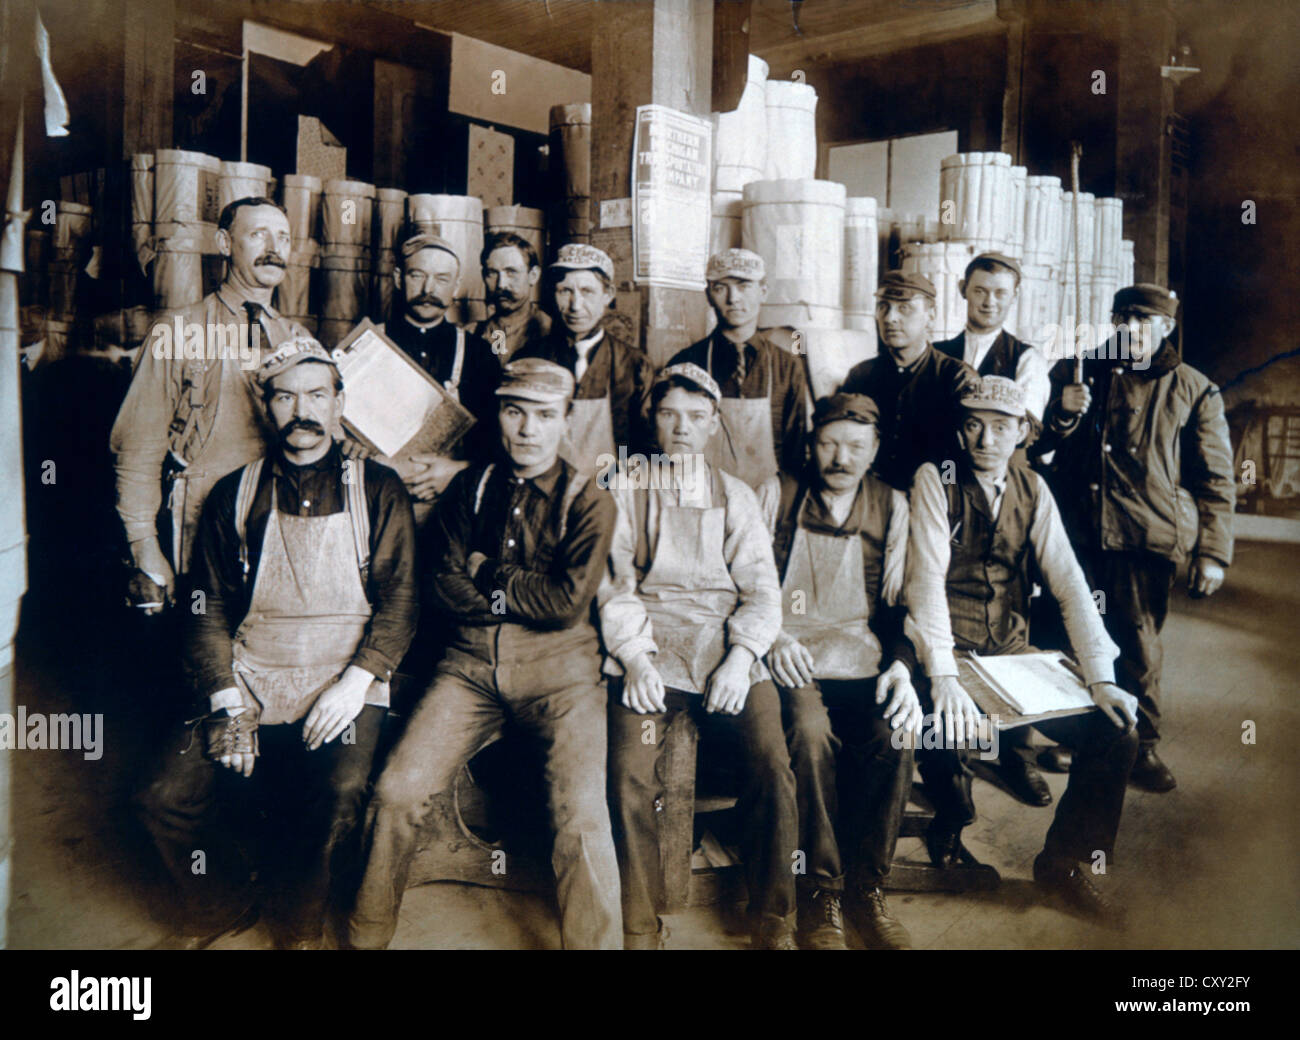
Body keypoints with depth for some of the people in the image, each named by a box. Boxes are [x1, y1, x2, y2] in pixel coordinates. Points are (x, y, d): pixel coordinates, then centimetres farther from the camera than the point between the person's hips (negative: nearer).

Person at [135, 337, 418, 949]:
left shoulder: (377, 491, 8)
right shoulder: (234, 496, 13)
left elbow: (398, 600, 2)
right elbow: (209, 608, 9)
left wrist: (355, 682, -12)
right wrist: (226, 704, -4)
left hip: (344, 687, -2)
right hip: (250, 684, 2)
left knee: (338, 799, -29)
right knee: (167, 801, -17)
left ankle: (297, 921, 3)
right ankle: (221, 904, 15)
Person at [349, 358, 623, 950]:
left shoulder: (589, 502, 5)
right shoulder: (470, 488, 14)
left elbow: (568, 604, -7)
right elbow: (444, 591, 5)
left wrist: (485, 572, 0)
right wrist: (525, 595, -5)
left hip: (557, 664, -2)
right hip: (471, 662, 2)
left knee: (581, 811, -22)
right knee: (397, 790, -13)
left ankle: (595, 943, -5)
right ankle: (365, 938, 7)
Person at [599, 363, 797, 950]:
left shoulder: (735, 495, 21)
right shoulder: (623, 492, 16)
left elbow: (761, 588, 11)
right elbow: (614, 583, 6)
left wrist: (741, 656, -7)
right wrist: (634, 658, -10)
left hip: (726, 644, 1)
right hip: (650, 649, -1)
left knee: (774, 770, -21)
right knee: (631, 777, -24)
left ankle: (772, 920, -4)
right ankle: (640, 927, -9)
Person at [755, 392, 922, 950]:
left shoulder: (892, 507, 14)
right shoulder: (777, 494, 9)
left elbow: (900, 602, 11)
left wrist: (900, 665, -7)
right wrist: (773, 636, -13)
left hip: (863, 660, 2)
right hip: (791, 657, -1)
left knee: (895, 737, -29)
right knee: (810, 731, -33)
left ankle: (866, 888, -9)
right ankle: (820, 892, -16)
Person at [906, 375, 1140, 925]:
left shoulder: (1032, 489, 7)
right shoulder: (936, 479, -7)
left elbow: (1069, 583, 1)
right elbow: (928, 576, -18)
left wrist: (1100, 677, -10)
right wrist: (943, 676, -29)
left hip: (1013, 652, 5)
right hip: (948, 649, -5)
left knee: (1117, 732, -10)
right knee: (944, 731, -34)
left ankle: (1064, 862, 9)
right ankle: (950, 821, 3)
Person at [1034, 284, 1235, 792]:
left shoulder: (1194, 391, 7)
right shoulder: (1076, 374, 13)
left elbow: (1215, 480, 6)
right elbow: (1036, 445, 17)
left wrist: (1213, 553, -1)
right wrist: (1062, 413, -5)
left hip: (1144, 539, -2)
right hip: (1076, 533, 2)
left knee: (1137, 643, 2)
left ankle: (1140, 745, 20)